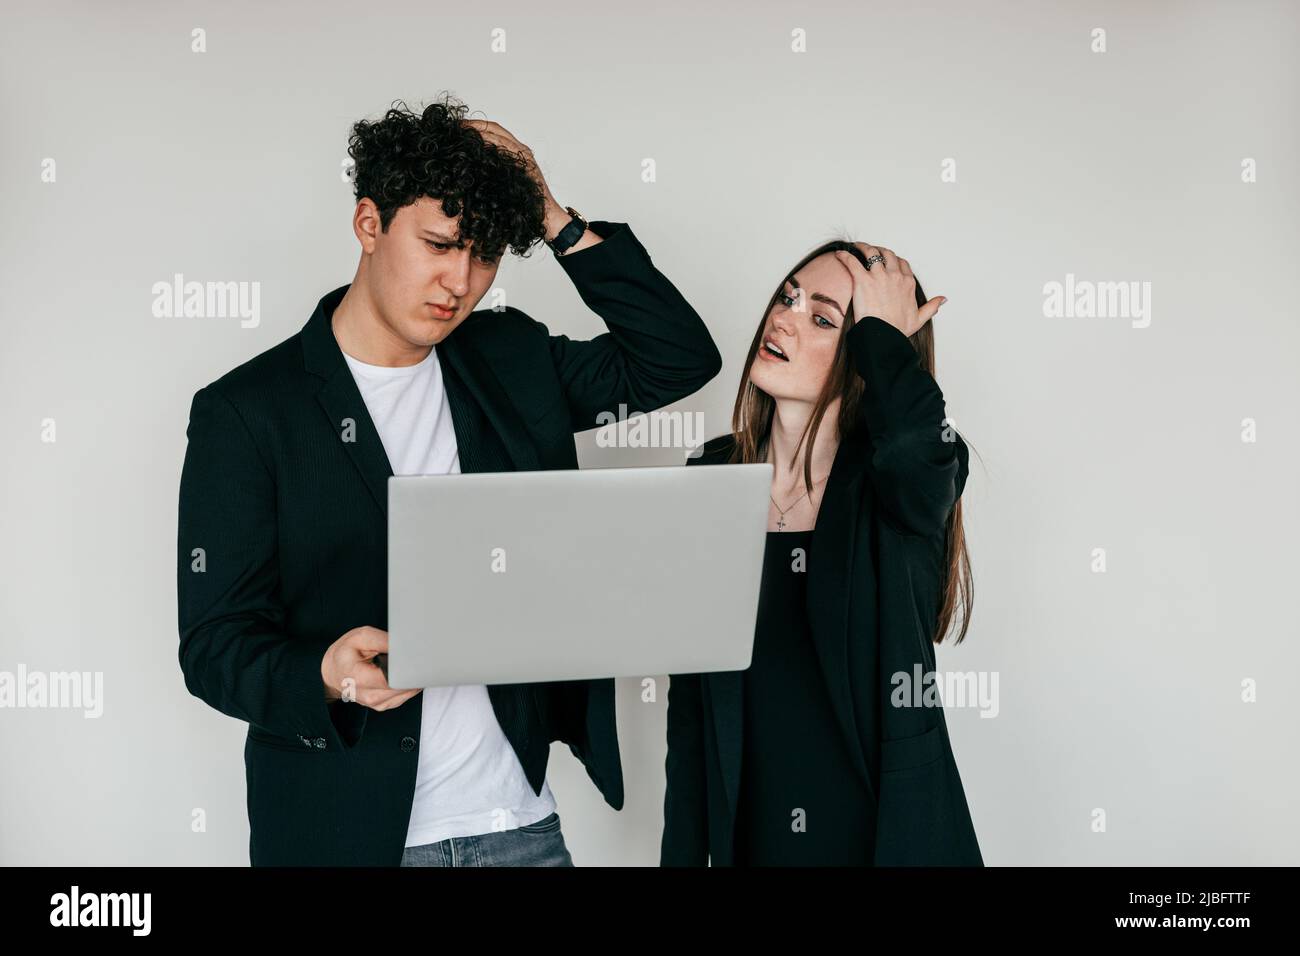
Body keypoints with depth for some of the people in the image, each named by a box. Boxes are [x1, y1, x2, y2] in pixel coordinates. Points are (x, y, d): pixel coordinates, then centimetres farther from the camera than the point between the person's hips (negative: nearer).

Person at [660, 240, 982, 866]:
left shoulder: (886, 483, -11)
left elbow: (917, 444, -39)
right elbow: (690, 700, 3)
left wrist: (879, 327, -21)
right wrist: (684, 852, 2)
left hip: (889, 833, -3)